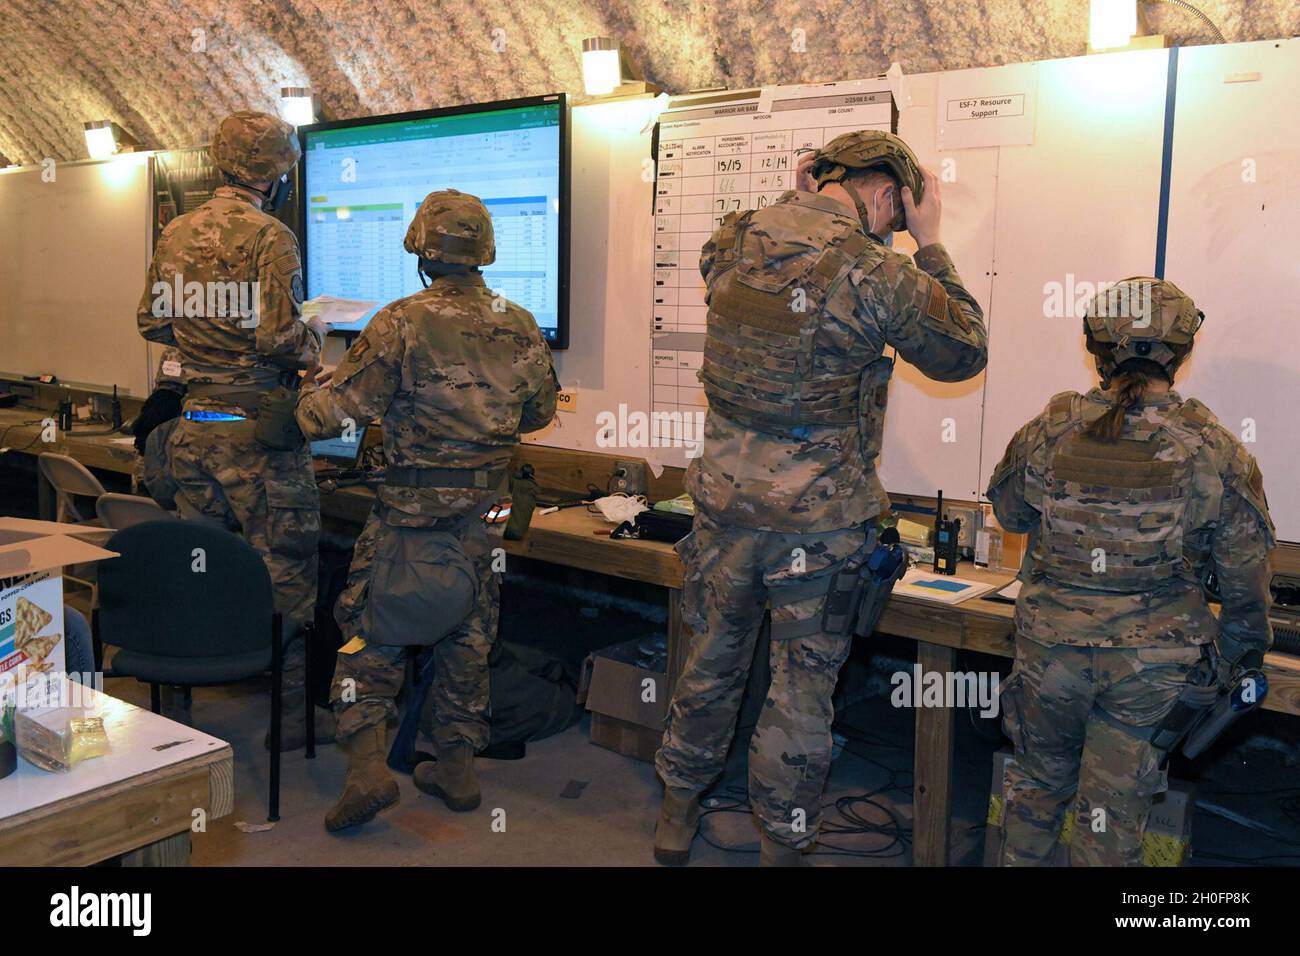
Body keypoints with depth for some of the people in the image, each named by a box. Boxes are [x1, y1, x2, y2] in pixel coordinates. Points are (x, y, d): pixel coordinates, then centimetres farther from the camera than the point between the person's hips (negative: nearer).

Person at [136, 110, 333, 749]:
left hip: (193, 426, 7)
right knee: (285, 569, 2)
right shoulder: (268, 236, -12)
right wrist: (314, 334, 1)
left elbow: (152, 323, 15)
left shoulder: (175, 235, 11)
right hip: (256, 429, -7)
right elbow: (281, 338, -19)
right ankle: (291, 711, 8)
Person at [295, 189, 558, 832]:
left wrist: (300, 403, 10)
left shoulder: (401, 324, -14)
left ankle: (367, 766, -1)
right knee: (467, 638, 16)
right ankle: (458, 768, 25)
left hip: (413, 513, -4)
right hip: (487, 514, 4)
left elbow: (339, 412, -11)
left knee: (373, 633, 9)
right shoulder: (520, 328, 1)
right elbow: (539, 413, 15)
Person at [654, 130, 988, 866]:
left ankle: (678, 815, 38)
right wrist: (931, 245, 5)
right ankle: (782, 844, 26)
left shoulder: (732, 246, -1)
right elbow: (965, 353, -2)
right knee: (803, 686, 11)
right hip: (818, 522, -5)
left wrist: (811, 198, 18)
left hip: (726, 505, 5)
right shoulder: (874, 274, -16)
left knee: (712, 659, 21)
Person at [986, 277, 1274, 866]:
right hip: (1152, 661, -1)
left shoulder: (1050, 430, -10)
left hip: (1051, 645, 1)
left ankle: (1020, 862, 40)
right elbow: (1245, 568, -2)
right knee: (1114, 803, 13)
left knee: (1040, 775, 23)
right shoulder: (1215, 449, -11)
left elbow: (1009, 512, 7)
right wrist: (1245, 646, 14)